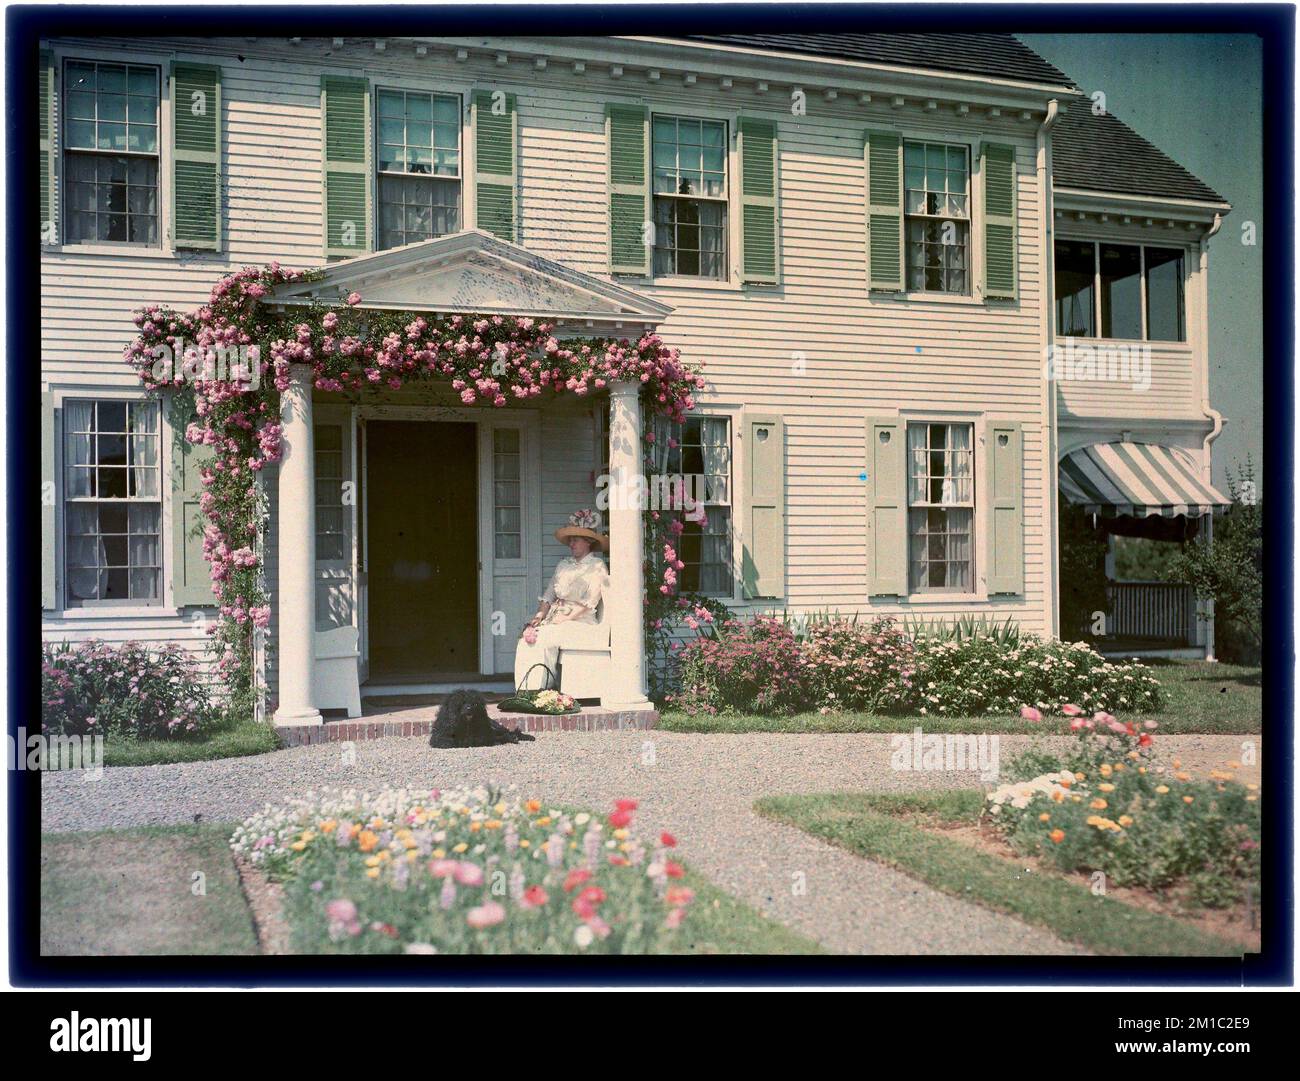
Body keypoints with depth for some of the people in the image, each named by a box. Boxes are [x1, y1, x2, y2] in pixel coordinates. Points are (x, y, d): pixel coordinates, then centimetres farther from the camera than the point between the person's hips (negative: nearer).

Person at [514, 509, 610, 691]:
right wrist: (540, 616, -2)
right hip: (554, 619, 6)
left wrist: (566, 618, -16)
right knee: (525, 639, -21)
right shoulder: (563, 564, 20)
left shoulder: (597, 566, -1)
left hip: (581, 623, -6)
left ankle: (536, 693, -24)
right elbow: (549, 594, 15)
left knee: (542, 640, -30)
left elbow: (589, 603, -10)